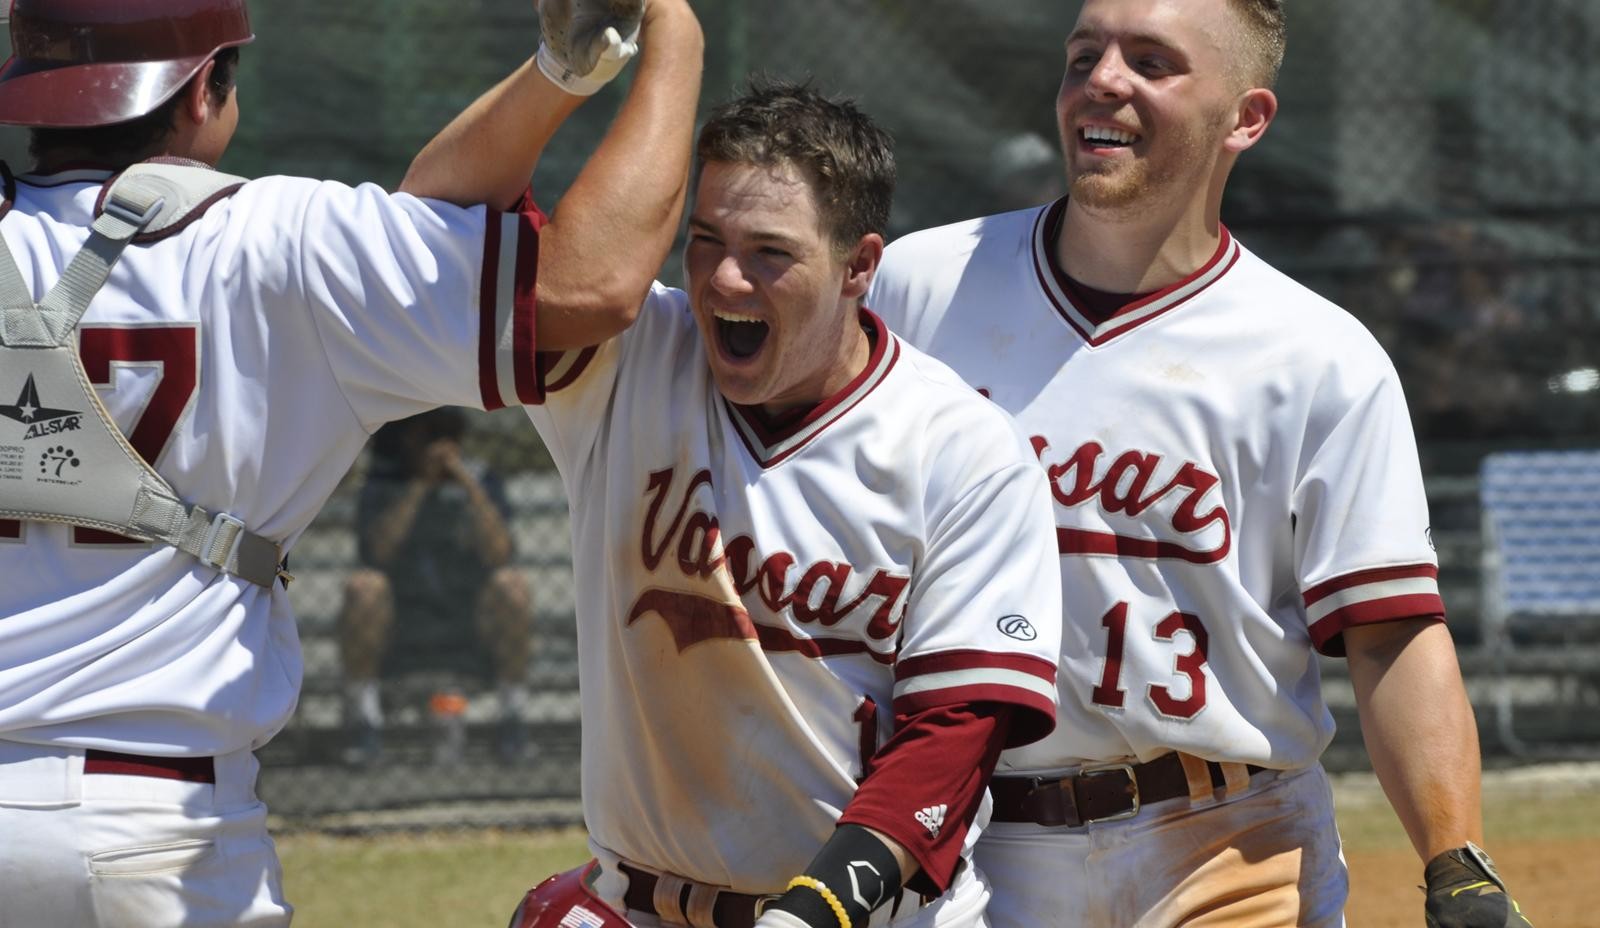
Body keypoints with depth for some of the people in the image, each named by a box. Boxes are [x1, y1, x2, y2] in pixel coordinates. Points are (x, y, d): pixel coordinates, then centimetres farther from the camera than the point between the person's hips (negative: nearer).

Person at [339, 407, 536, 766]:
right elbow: (376, 551, -19)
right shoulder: (382, 487, 2)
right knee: (363, 586, -30)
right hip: (399, 635, 0)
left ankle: (512, 716, -14)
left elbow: (499, 553, -16)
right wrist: (420, 485, -20)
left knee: (512, 584, -29)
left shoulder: (481, 480, 1)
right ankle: (364, 719, -15)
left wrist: (468, 485, -22)